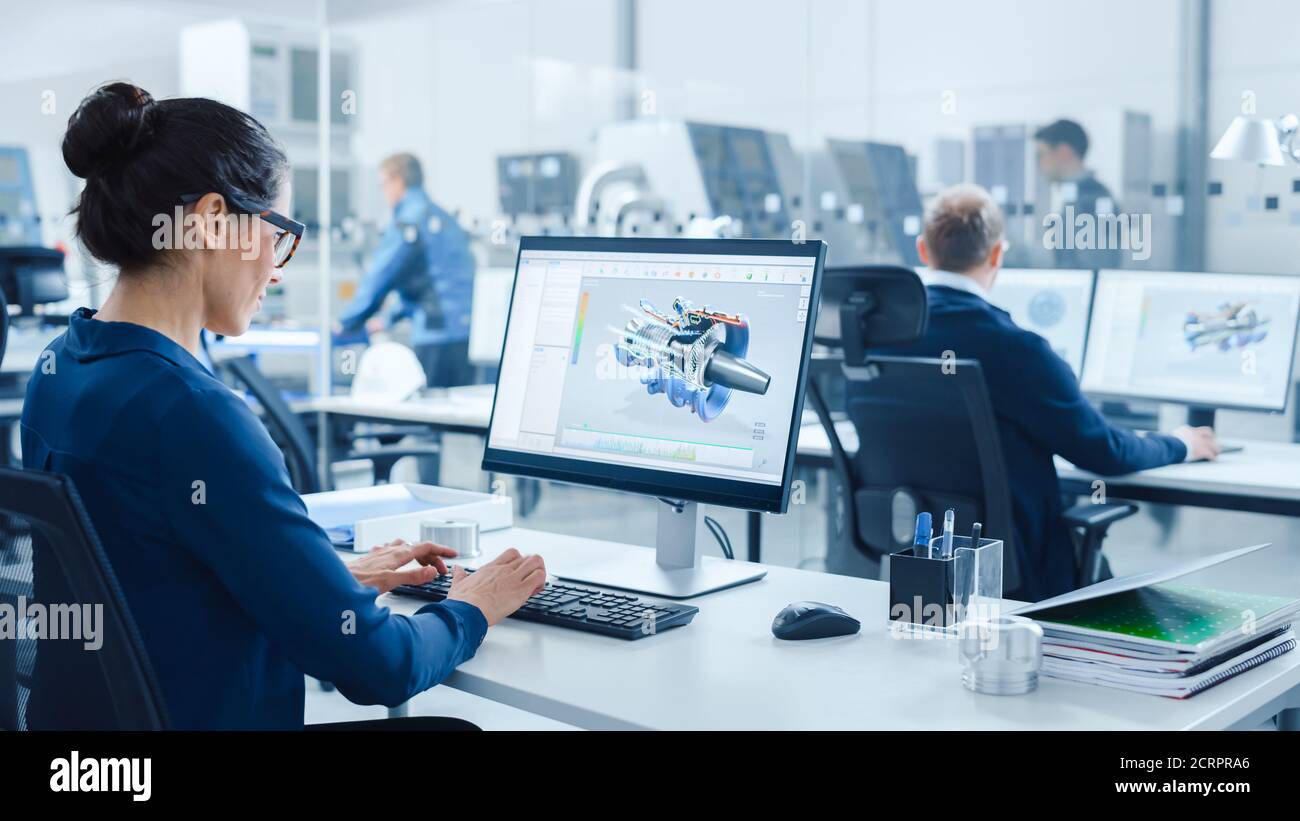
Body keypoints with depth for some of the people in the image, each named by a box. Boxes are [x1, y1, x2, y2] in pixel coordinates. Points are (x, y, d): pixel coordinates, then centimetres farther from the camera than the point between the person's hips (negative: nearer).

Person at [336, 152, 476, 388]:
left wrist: (347, 323, 9)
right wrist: (391, 317, 33)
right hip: (467, 332, 8)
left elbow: (378, 277, -5)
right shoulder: (444, 218, 20)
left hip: (440, 335, -8)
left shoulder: (407, 222, -7)